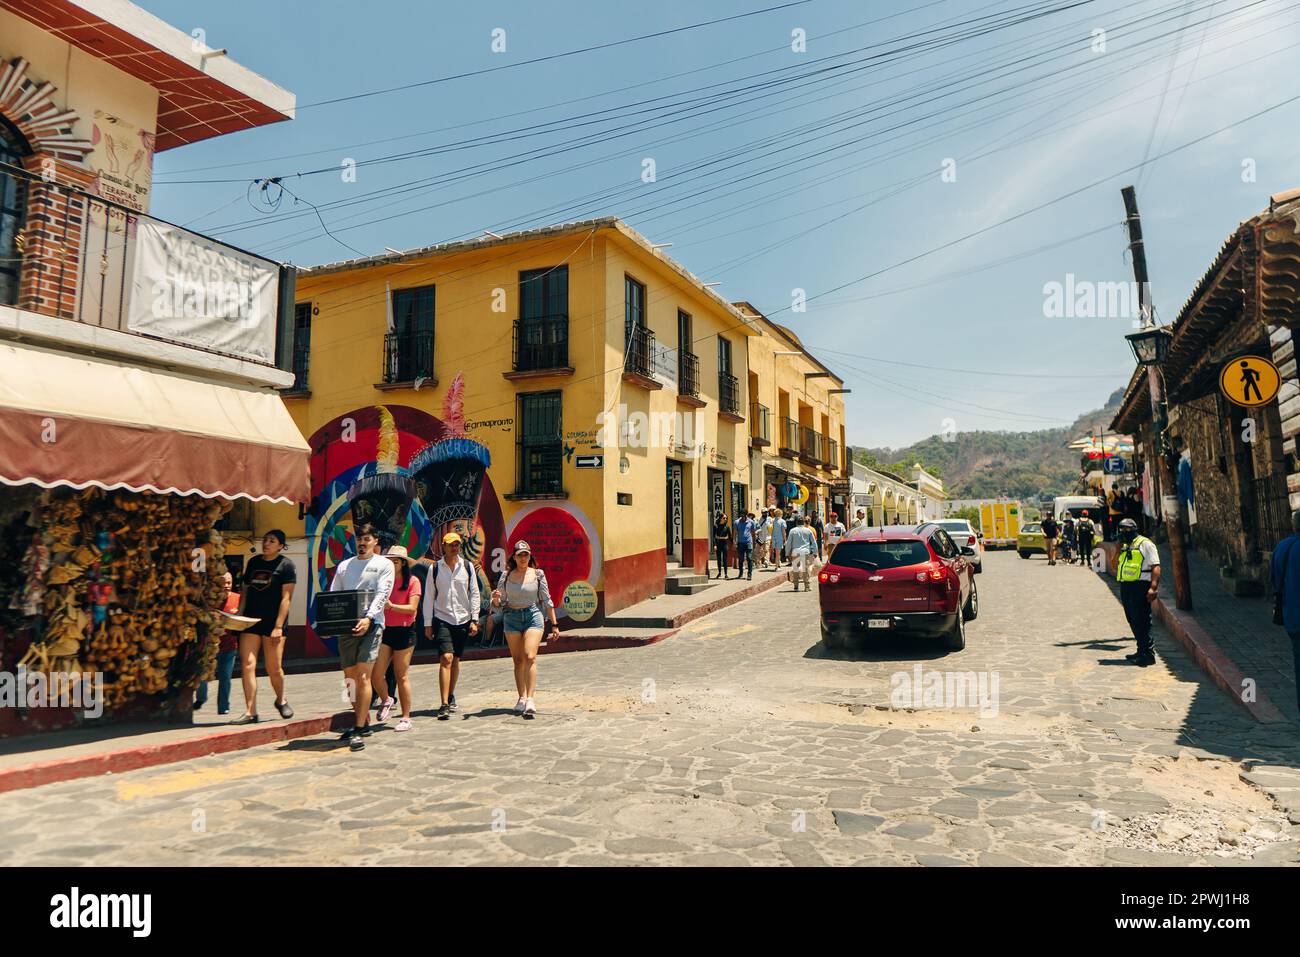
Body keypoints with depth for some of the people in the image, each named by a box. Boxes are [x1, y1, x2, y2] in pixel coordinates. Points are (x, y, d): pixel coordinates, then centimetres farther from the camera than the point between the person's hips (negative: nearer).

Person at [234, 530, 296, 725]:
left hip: (272, 621, -4)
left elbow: (286, 597, -8)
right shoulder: (253, 562, 12)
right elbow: (245, 591, 17)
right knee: (248, 665, -6)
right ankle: (250, 712, -2)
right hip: (250, 621, 4)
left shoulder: (286, 564, -3)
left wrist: (278, 626, -14)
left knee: (274, 668, 2)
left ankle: (281, 701, 28)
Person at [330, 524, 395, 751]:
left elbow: (382, 595, -8)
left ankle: (358, 730, -11)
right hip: (346, 626, 5)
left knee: (363, 677, -14)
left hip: (370, 625, -5)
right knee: (350, 679, 8)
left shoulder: (384, 564, 4)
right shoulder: (344, 565, 18)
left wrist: (368, 618, -24)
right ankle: (364, 723, 23)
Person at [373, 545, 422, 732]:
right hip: (384, 630, 4)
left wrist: (392, 606, -24)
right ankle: (386, 701, 28)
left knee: (401, 676, 1)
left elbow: (412, 608, -12)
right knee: (376, 675, -3)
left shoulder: (412, 581, -4)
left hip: (404, 631, -4)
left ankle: (406, 718, 13)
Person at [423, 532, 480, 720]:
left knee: (456, 660, 11)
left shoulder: (468, 566, 3)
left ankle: (451, 697, 28)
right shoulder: (435, 568, 1)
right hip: (442, 619, -2)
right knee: (446, 658, -14)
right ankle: (444, 705, -15)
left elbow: (474, 593, 5)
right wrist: (428, 623, 3)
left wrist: (474, 619, 0)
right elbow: (429, 597, 5)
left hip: (463, 620, 2)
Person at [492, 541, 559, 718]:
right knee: (518, 660, 5)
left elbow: (547, 600, 7)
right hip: (511, 618, 2)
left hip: (533, 615, -2)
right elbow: (499, 603, 9)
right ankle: (521, 698, 17)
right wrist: (496, 599, -15)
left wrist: (554, 624, 6)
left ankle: (530, 700, -19)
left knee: (530, 657, -16)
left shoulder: (538, 574, 2)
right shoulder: (506, 575, 6)